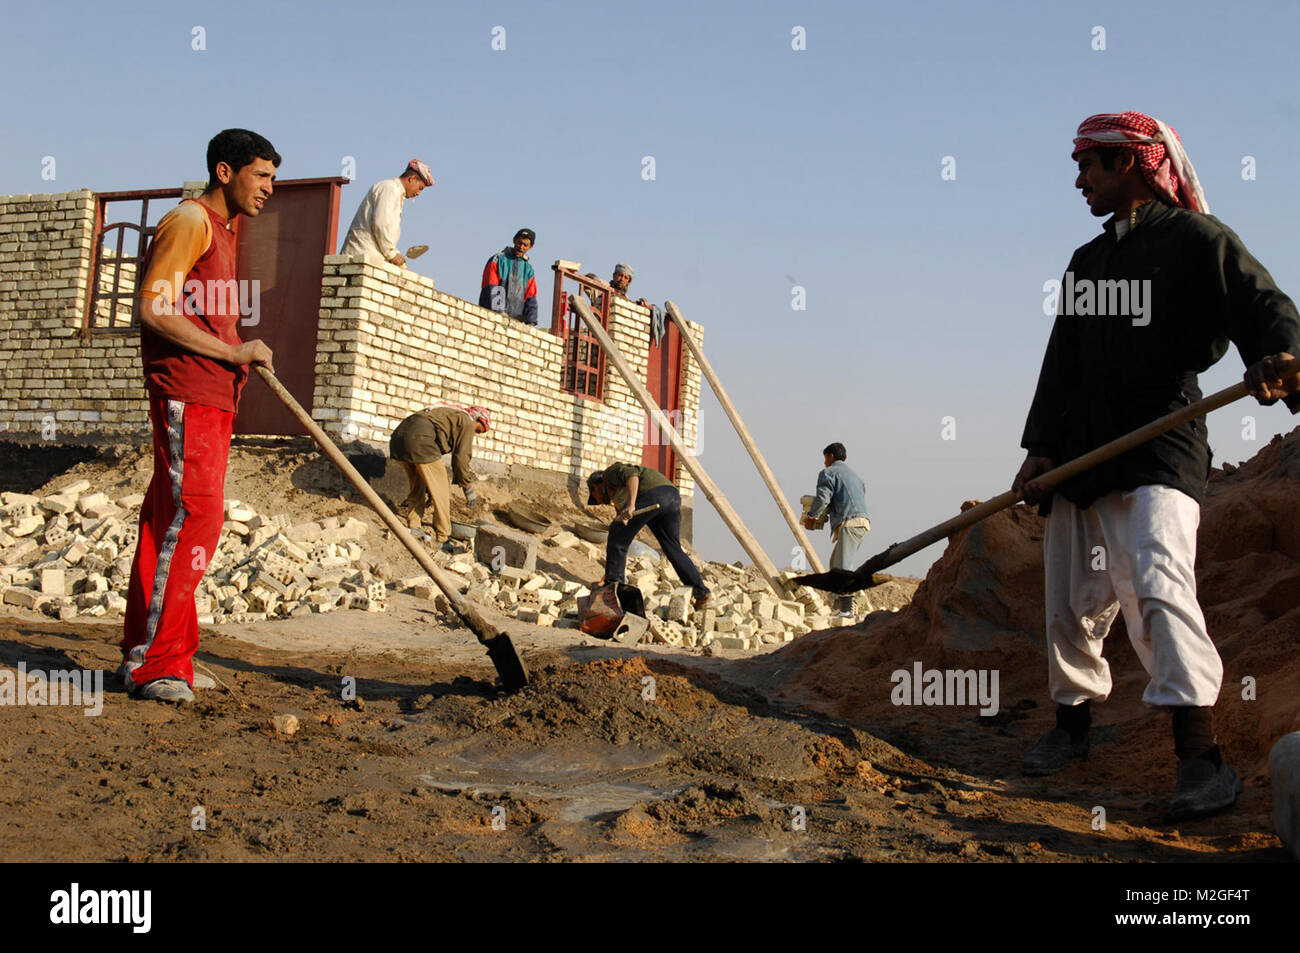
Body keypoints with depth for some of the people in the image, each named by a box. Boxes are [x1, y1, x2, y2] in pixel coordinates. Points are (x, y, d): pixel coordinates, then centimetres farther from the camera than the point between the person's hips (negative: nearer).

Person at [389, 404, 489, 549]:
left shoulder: (451, 414, 35)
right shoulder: (466, 422, 9)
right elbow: (461, 457, 2)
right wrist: (468, 488, 11)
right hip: (420, 441, -9)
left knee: (417, 489, 24)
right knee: (442, 492, 2)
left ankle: (413, 529, 23)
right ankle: (443, 540, 5)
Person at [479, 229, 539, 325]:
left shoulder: (528, 269, 19)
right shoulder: (497, 260, 6)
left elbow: (531, 299, 14)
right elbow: (490, 290, -6)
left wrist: (531, 321, -2)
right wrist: (498, 312, -19)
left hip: (516, 322, 4)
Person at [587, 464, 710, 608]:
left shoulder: (610, 472, 17)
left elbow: (632, 475, -7)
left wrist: (630, 505, -20)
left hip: (653, 495, -9)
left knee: (617, 537, 4)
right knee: (674, 551, 15)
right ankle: (703, 594, 9)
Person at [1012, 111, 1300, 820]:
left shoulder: (1195, 238, 0)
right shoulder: (1086, 261, 21)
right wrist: (1041, 448, 9)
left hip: (1160, 449, -7)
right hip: (1080, 454, 7)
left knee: (1158, 583, -23)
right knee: (1072, 598, 11)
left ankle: (1200, 755, -18)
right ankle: (1071, 722, 29)